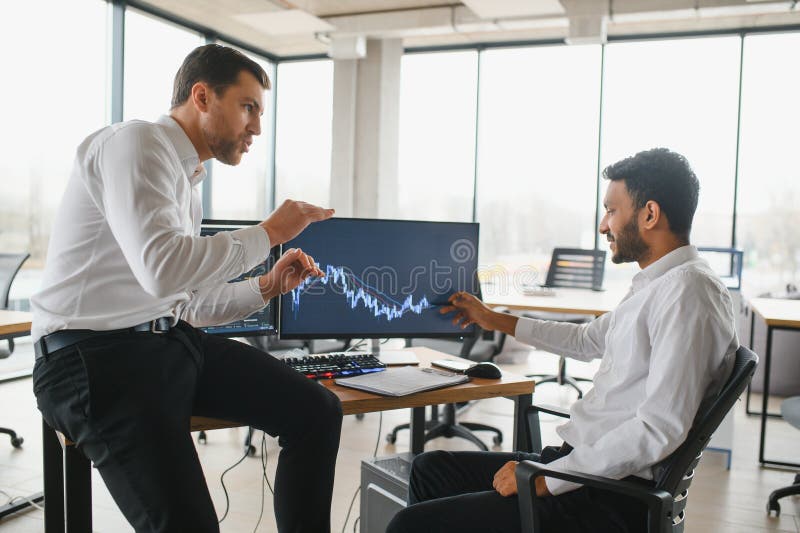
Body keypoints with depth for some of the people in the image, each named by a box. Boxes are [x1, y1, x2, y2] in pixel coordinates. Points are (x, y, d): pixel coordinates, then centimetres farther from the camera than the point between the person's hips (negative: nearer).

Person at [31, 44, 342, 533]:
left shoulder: (186, 180, 17)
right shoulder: (135, 142, -11)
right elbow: (164, 270, -27)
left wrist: (267, 287, 7)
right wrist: (269, 232, -16)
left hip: (174, 340, 9)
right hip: (100, 353, -9)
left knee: (317, 411, 1)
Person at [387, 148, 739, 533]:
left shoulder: (688, 291, -18)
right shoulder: (655, 285, 14)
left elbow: (661, 429, -24)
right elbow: (589, 341, 31)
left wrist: (548, 478, -20)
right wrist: (497, 320, 34)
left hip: (610, 500, -10)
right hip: (576, 459, 10)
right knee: (430, 468, 12)